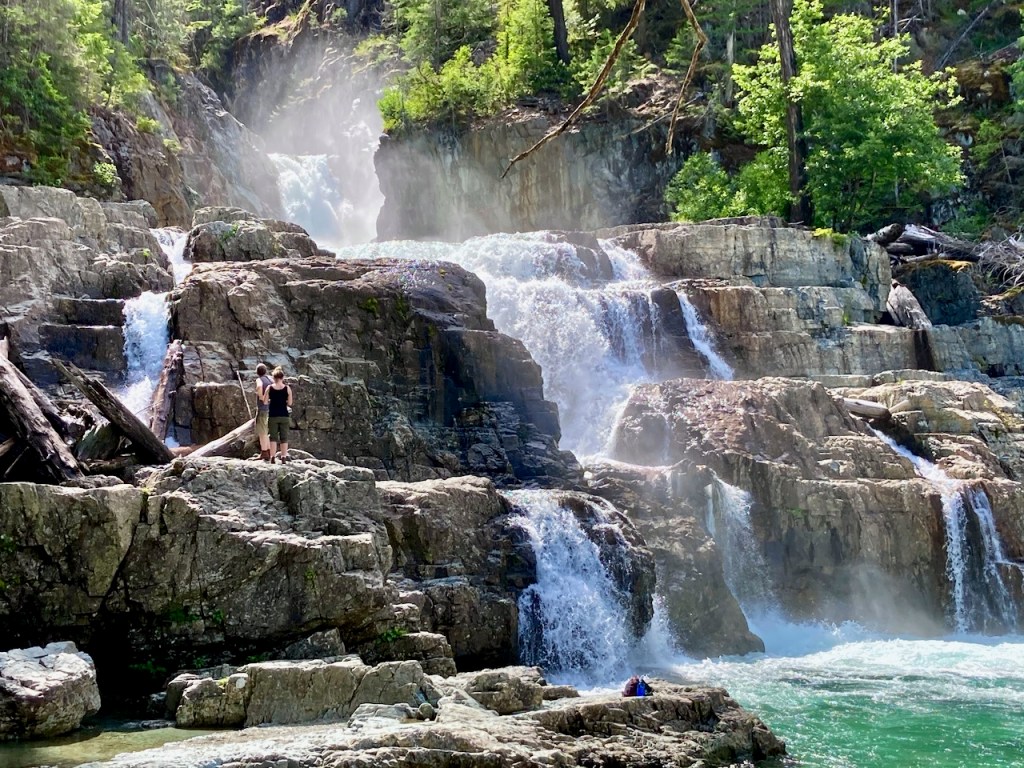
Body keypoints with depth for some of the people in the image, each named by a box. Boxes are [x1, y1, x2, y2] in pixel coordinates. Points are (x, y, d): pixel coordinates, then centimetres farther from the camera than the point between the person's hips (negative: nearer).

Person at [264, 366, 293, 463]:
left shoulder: (270, 388, -4)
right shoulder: (287, 388, -3)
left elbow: (265, 401, -3)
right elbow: (290, 403, 0)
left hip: (273, 416, 0)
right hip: (284, 415, 0)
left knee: (273, 437, 5)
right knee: (284, 437, 6)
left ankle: (272, 457, 1)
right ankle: (284, 457, 4)